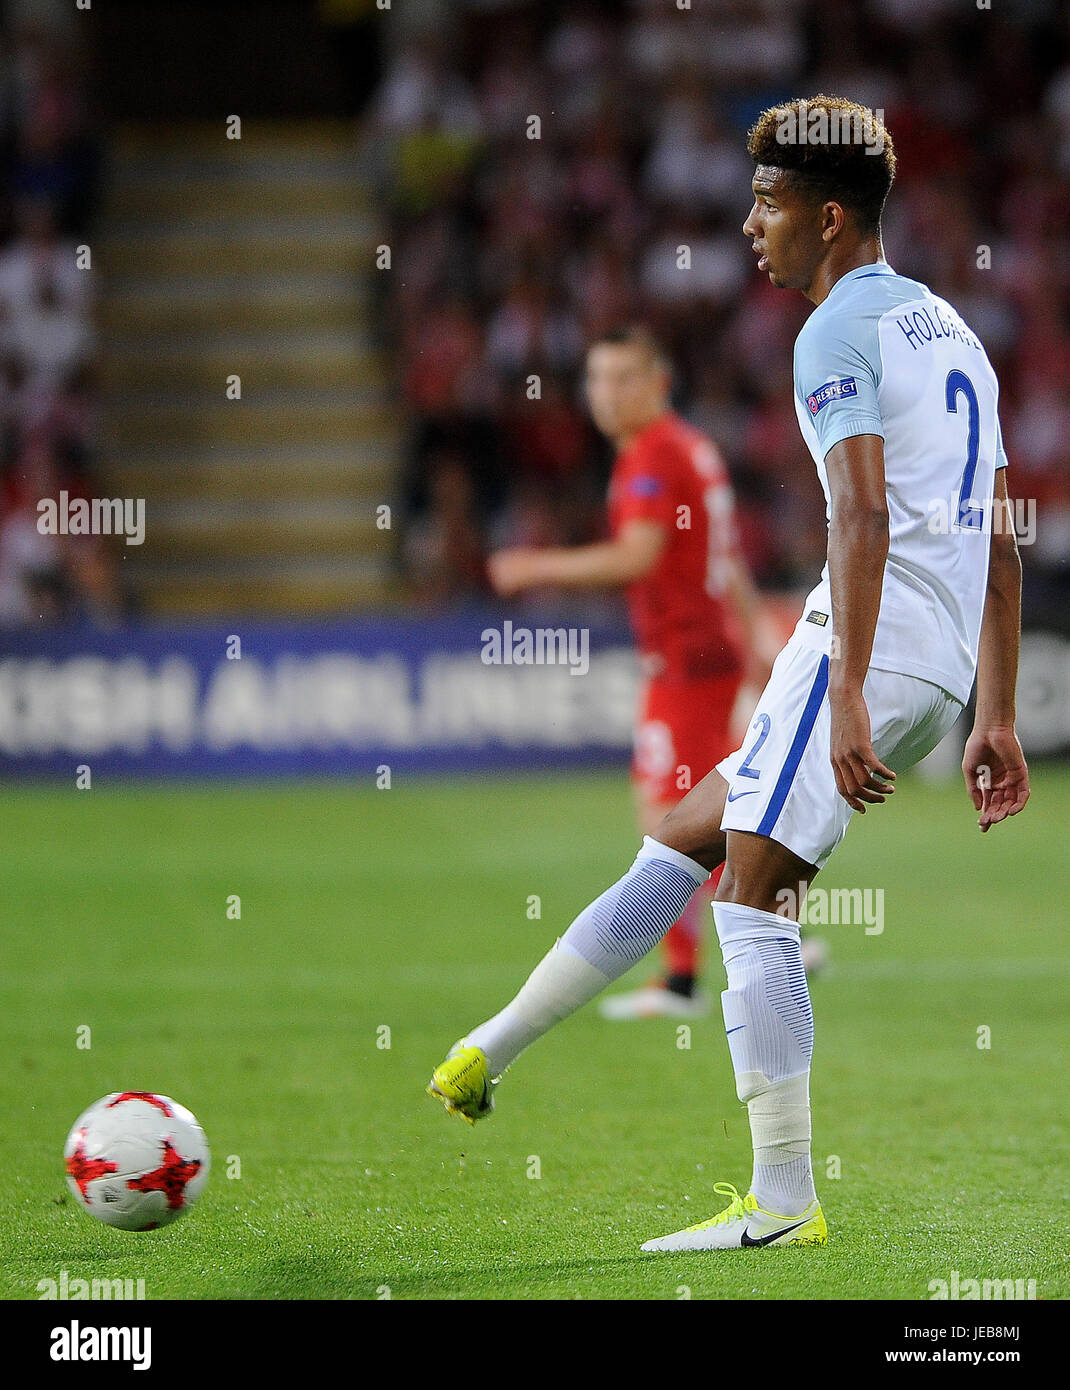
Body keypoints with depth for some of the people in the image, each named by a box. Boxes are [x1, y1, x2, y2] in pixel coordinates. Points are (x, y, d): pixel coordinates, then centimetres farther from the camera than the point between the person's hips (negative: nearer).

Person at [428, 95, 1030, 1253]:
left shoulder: (840, 332, -7)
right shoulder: (949, 329, 23)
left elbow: (864, 516, -21)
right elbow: (999, 545, 22)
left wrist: (847, 697, -28)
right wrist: (994, 720, 22)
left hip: (866, 643, -10)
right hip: (947, 669, 10)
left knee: (753, 899, -8)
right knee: (687, 838, 16)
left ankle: (782, 1201, -11)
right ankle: (495, 1047, 21)